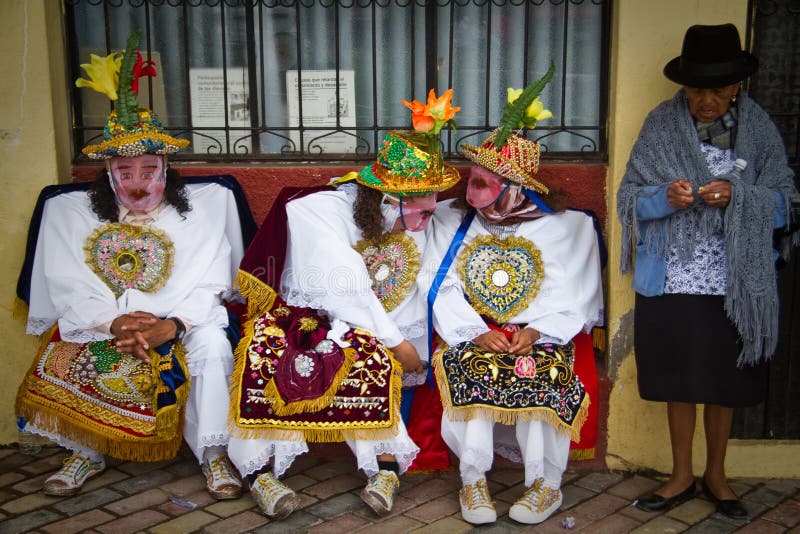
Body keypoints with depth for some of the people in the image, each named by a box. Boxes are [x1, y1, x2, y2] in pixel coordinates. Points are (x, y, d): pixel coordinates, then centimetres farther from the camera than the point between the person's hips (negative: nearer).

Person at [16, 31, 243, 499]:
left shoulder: (201, 207, -2)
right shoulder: (70, 213, 2)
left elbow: (207, 286, -8)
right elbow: (69, 287, -6)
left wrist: (171, 325, -26)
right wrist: (114, 322, -23)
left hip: (182, 323, -1)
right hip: (101, 323, 2)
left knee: (213, 346, -31)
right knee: (61, 359, -25)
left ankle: (214, 453, -13)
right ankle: (86, 453, 1)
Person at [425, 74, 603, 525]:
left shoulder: (565, 228, 4)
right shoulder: (453, 222, 8)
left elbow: (572, 301, -1)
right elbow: (445, 293, 0)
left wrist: (535, 333, -17)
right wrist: (476, 334, -15)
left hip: (540, 339, -1)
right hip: (472, 335, 1)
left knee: (541, 374, -31)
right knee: (473, 370, -30)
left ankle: (546, 484, -15)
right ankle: (474, 481, -18)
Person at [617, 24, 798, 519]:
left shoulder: (759, 128, 0)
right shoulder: (661, 124, -1)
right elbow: (630, 196, -2)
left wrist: (738, 196, -21)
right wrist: (666, 198, -22)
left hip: (735, 284, 0)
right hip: (672, 282, 0)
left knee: (726, 383, 13)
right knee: (679, 381, 12)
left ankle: (716, 473, 34)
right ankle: (682, 476, 31)